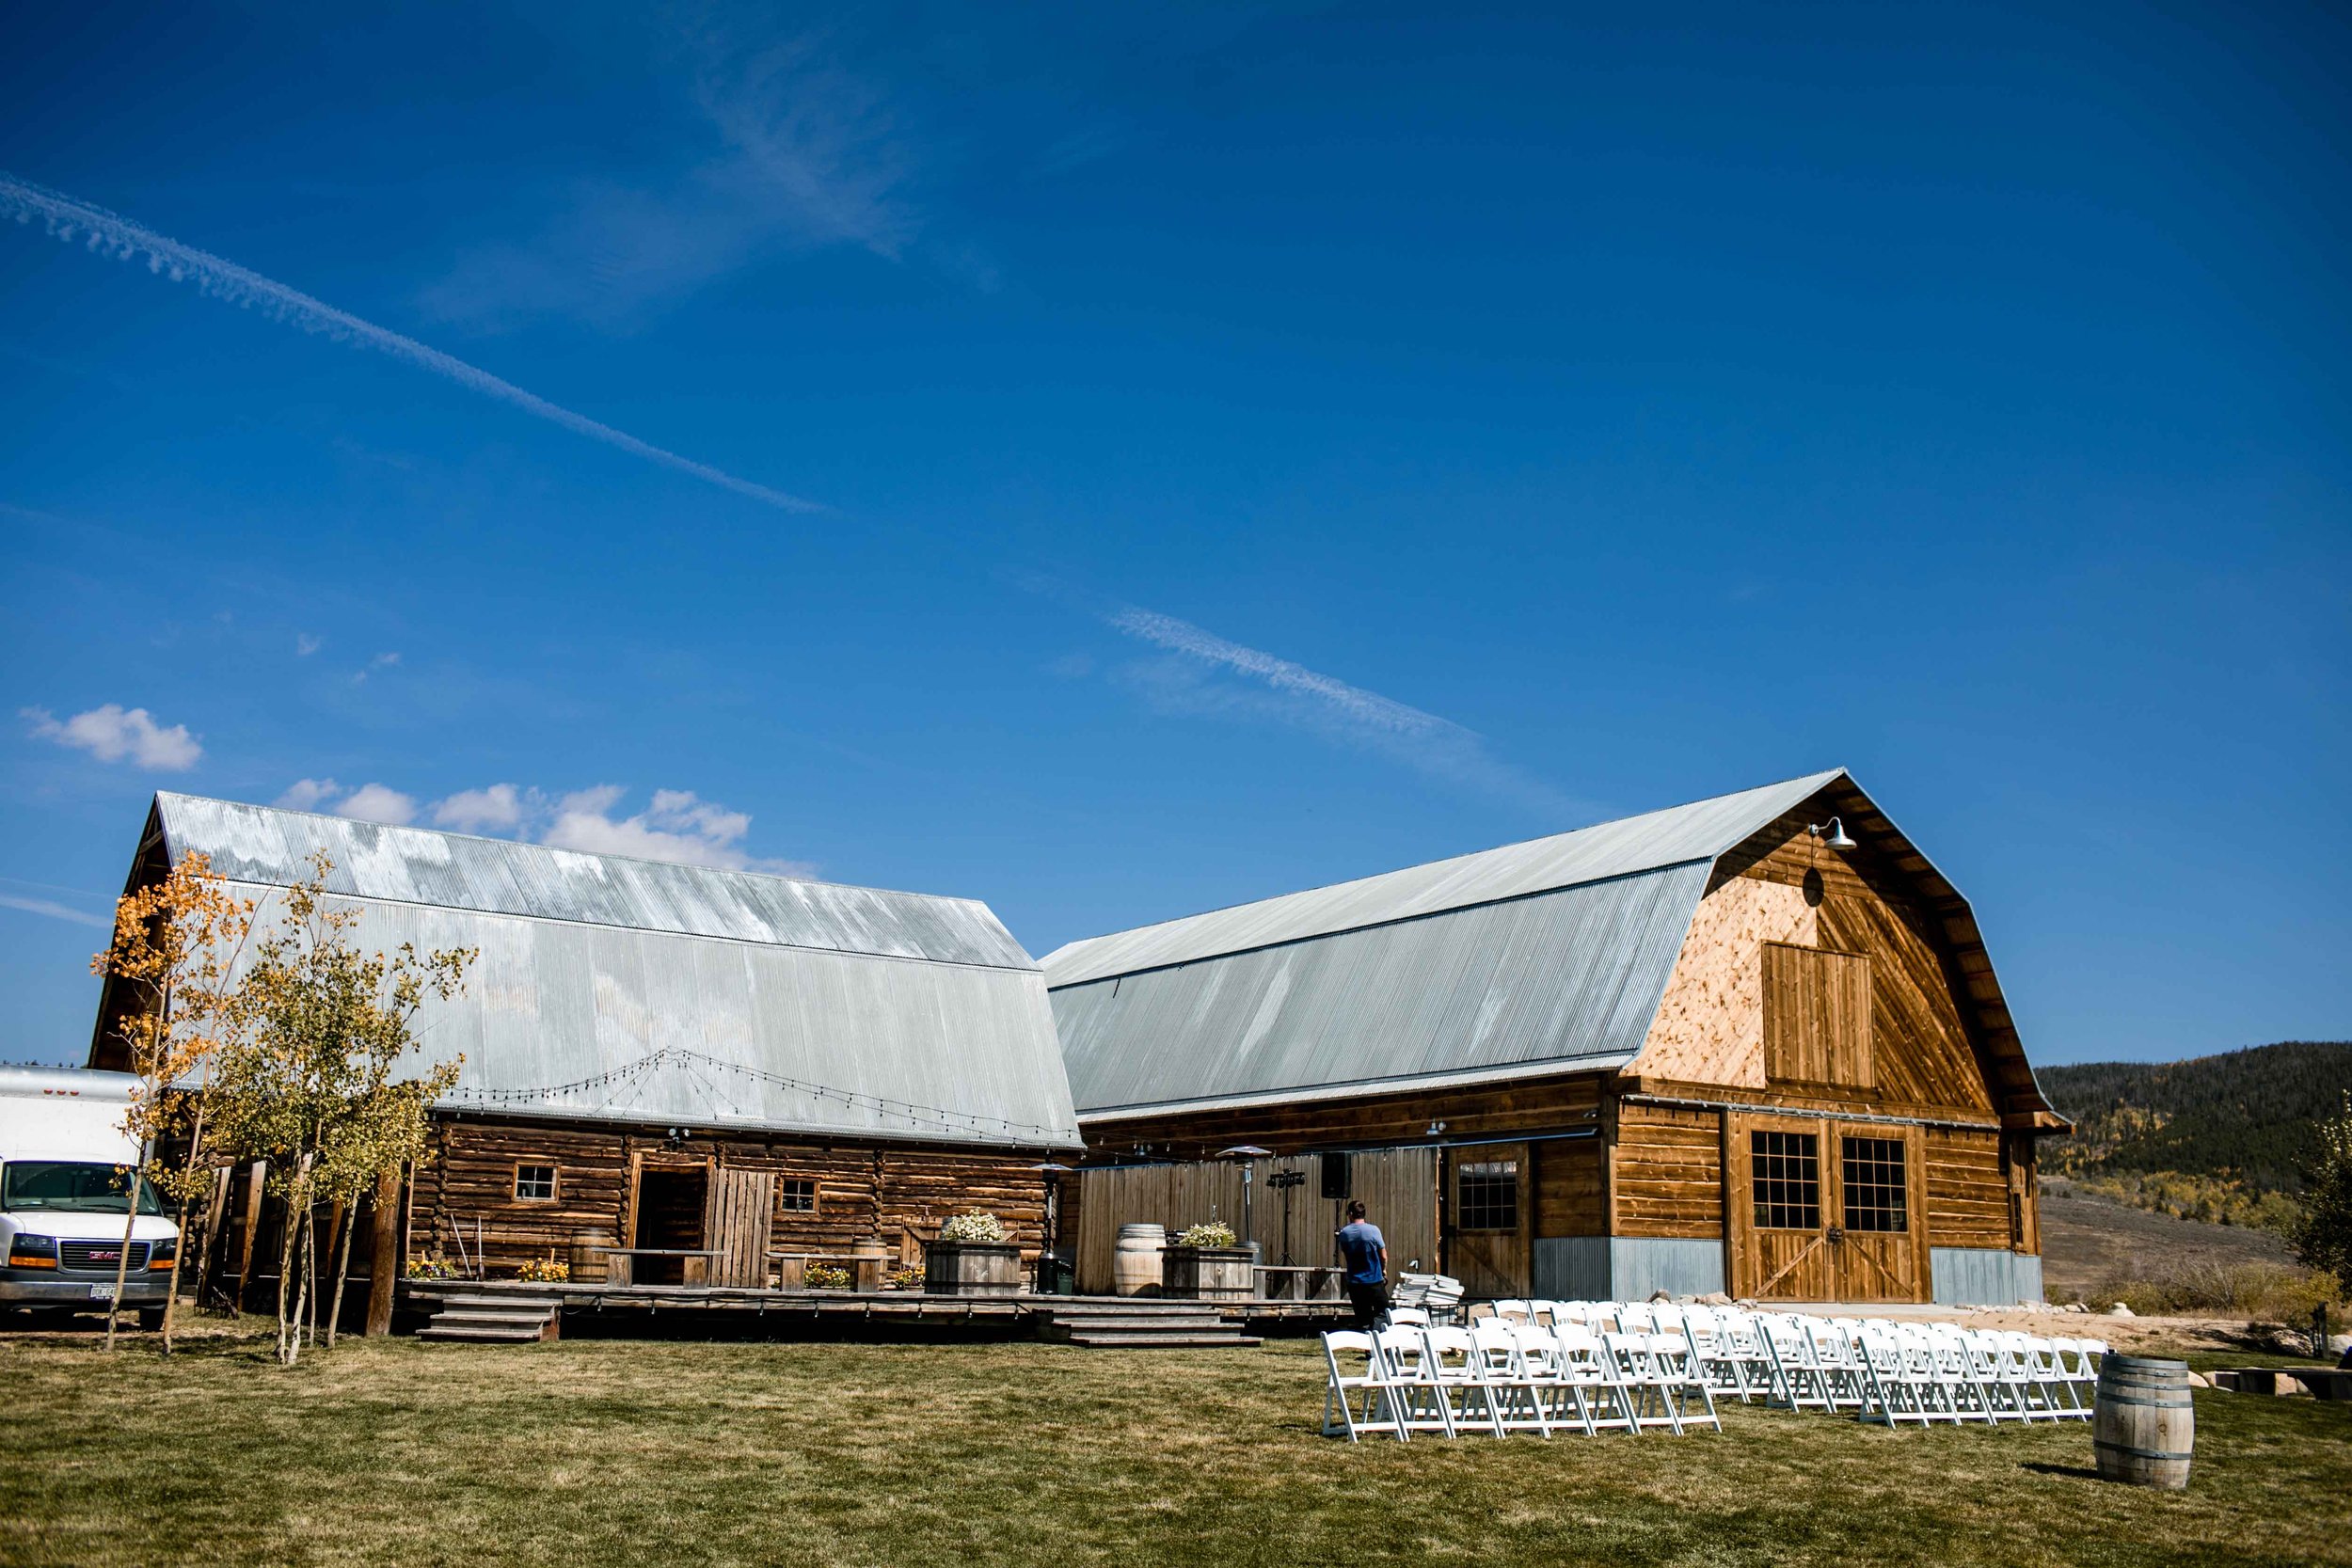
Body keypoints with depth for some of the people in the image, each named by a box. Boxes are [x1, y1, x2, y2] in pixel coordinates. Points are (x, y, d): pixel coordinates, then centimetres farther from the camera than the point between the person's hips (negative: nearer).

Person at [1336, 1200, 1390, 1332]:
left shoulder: (1344, 1233, -2)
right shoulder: (1373, 1230, -11)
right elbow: (1383, 1256, -4)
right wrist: (1384, 1270, 14)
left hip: (1354, 1283, 3)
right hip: (1374, 1280, -3)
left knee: (1362, 1317, 13)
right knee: (1383, 1312, 5)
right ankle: (1375, 1328, -21)